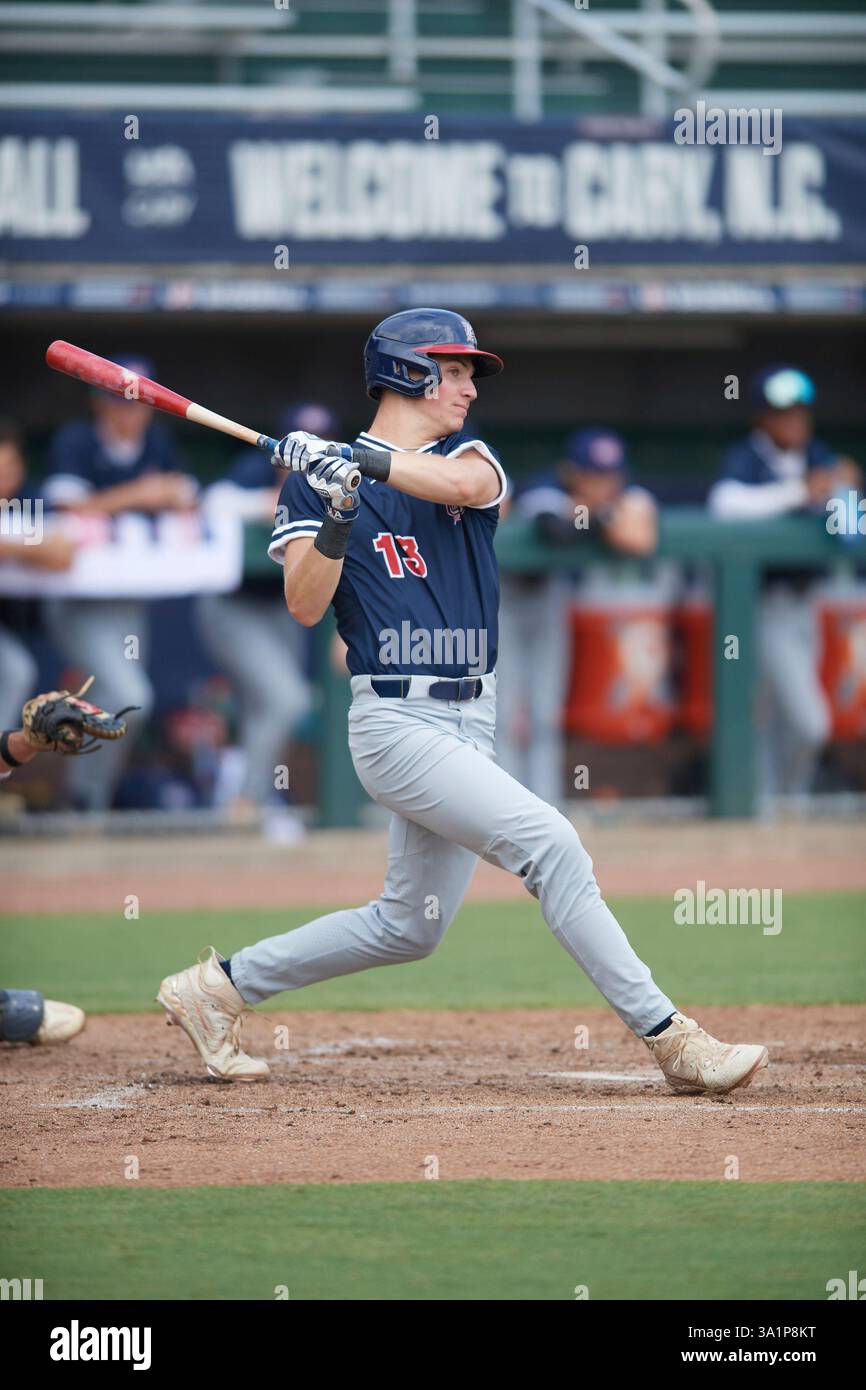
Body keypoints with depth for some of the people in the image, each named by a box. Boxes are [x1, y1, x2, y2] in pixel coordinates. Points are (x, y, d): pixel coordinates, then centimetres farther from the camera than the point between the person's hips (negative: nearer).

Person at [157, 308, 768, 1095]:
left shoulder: (465, 455, 12)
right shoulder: (316, 479, 1)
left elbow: (463, 482, -15)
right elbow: (305, 606, -10)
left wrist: (360, 458, -23)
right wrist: (337, 517, -24)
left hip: (471, 725, 7)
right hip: (396, 724, -7)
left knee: (410, 927, 11)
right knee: (550, 844, -19)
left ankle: (220, 986, 24)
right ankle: (669, 1039, -18)